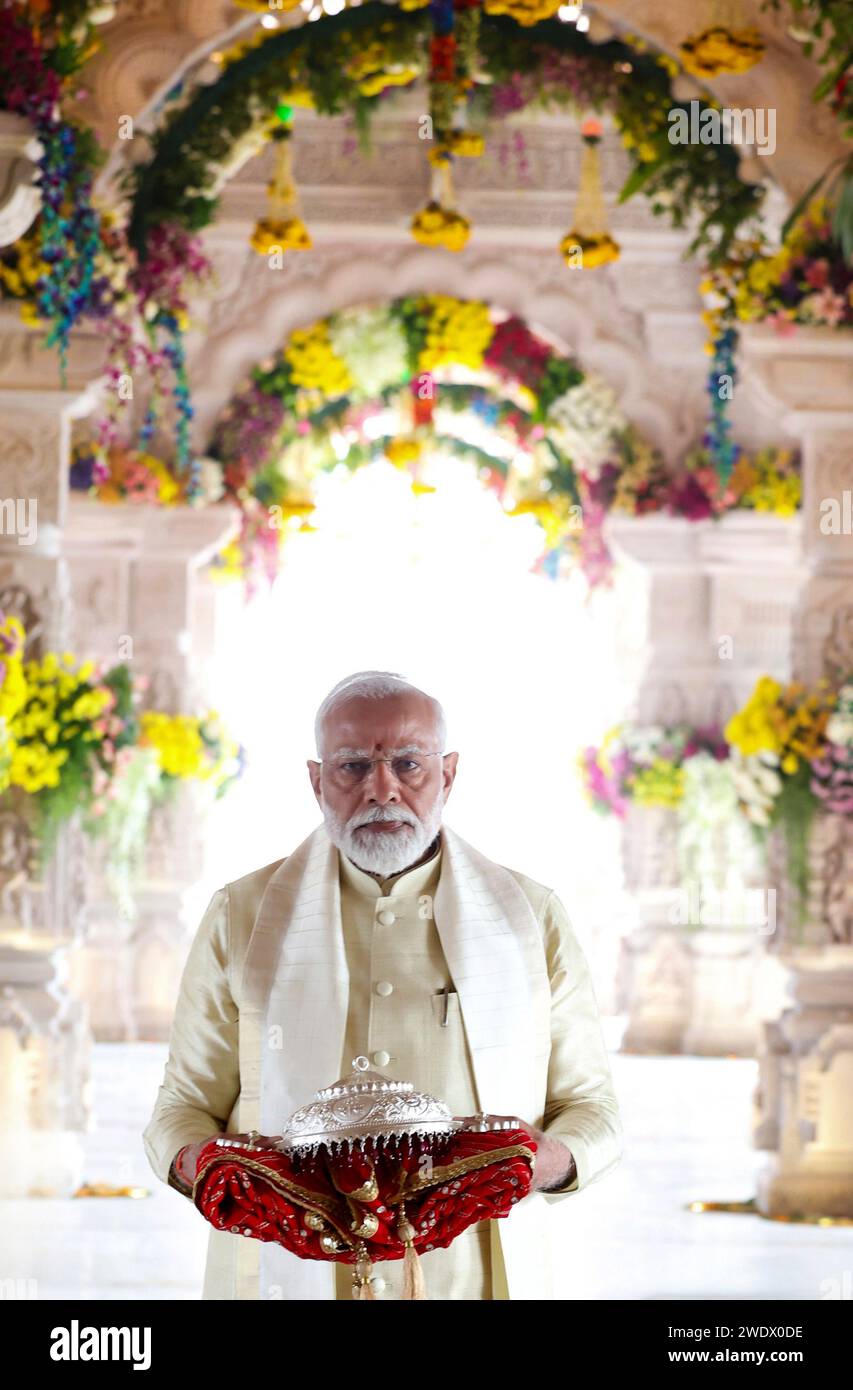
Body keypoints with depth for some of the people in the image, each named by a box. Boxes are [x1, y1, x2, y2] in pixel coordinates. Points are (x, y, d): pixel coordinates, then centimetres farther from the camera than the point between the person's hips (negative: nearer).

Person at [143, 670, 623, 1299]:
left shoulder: (533, 919, 9)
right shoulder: (240, 917, 9)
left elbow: (592, 1106, 11)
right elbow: (185, 1106, 10)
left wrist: (549, 1161, -11)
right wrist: (196, 1163, -13)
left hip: (471, 1281, 1)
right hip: (288, 1278, 0)